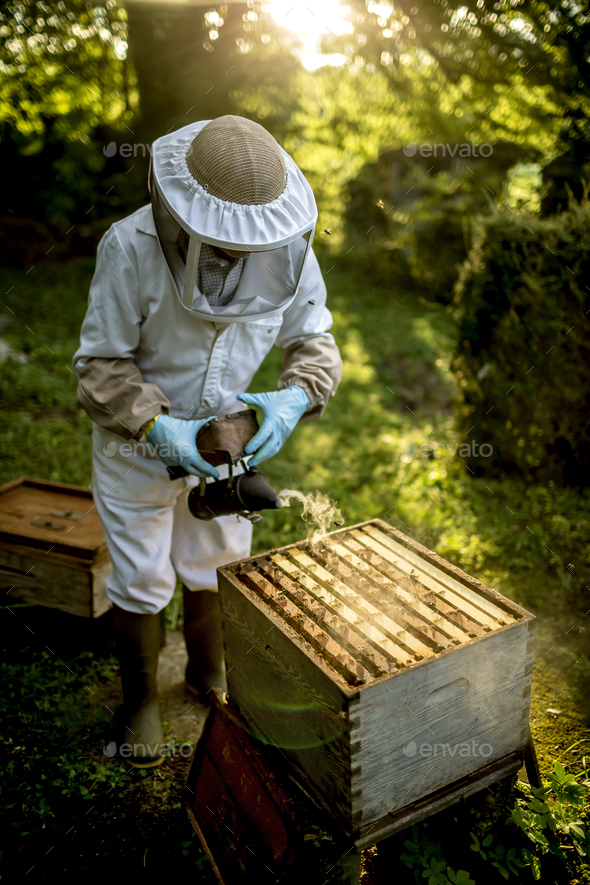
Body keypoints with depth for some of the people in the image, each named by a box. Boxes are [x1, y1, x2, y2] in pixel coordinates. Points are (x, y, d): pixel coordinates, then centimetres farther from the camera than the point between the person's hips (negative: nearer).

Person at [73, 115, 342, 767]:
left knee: (216, 566, 20)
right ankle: (140, 702, 37)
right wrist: (161, 430, -36)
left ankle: (208, 673, 49)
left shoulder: (289, 248, -17)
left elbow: (313, 340, -7)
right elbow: (101, 366, -21)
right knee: (141, 583, 10)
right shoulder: (131, 248, -28)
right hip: (137, 445, -3)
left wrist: (293, 398, -28)